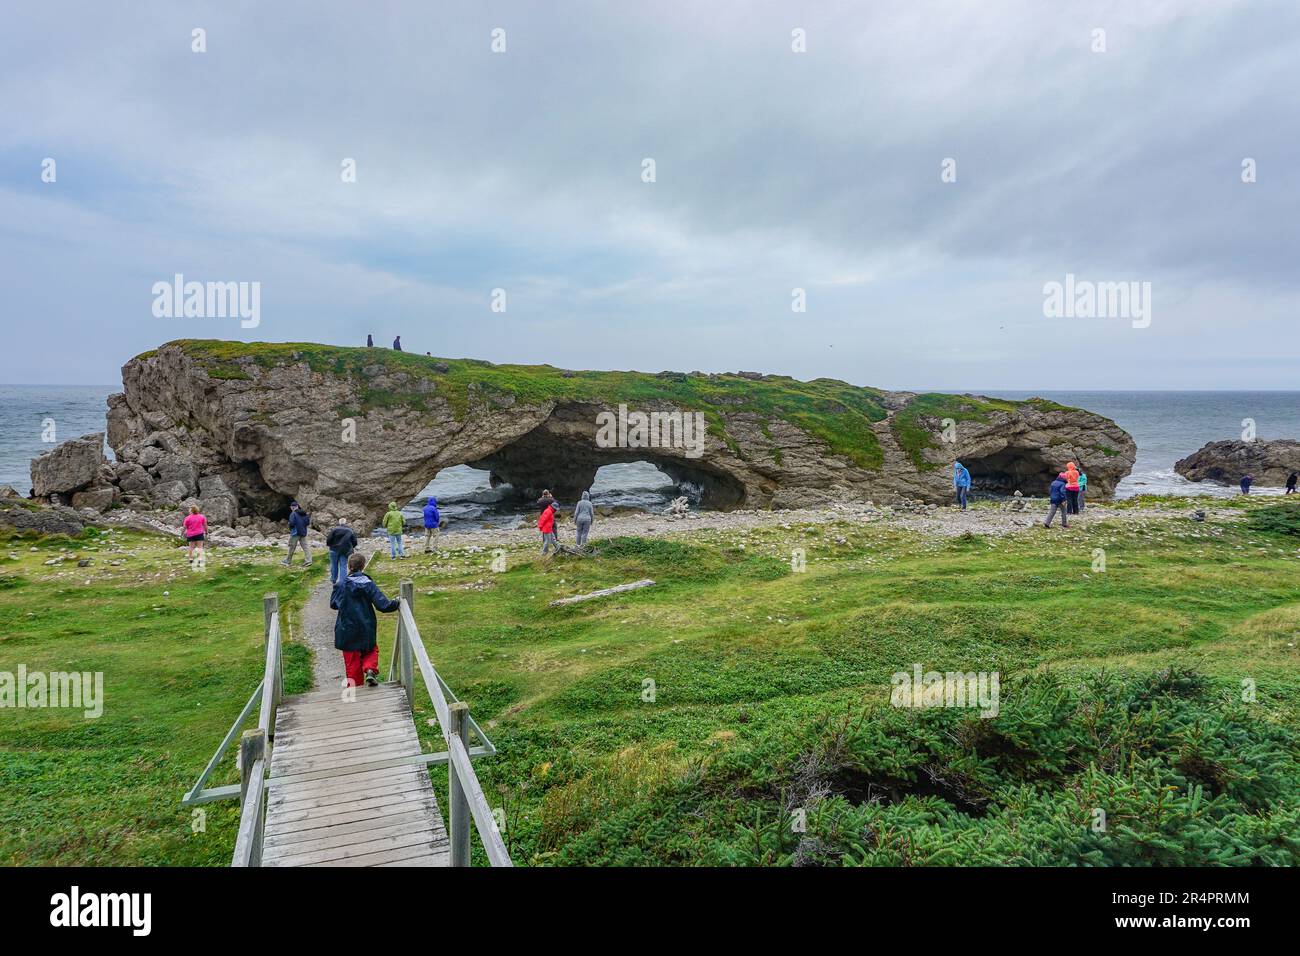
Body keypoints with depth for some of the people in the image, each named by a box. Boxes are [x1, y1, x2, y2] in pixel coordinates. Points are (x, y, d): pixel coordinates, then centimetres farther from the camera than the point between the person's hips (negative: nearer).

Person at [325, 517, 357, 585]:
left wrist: (328, 544, 10)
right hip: (345, 551, 1)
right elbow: (354, 542, 4)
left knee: (334, 565, 15)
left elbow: (329, 539, -11)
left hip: (334, 549, -1)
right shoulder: (350, 531, 2)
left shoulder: (334, 529, -7)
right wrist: (352, 547, 22)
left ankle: (333, 580, 27)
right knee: (343, 566, 3)